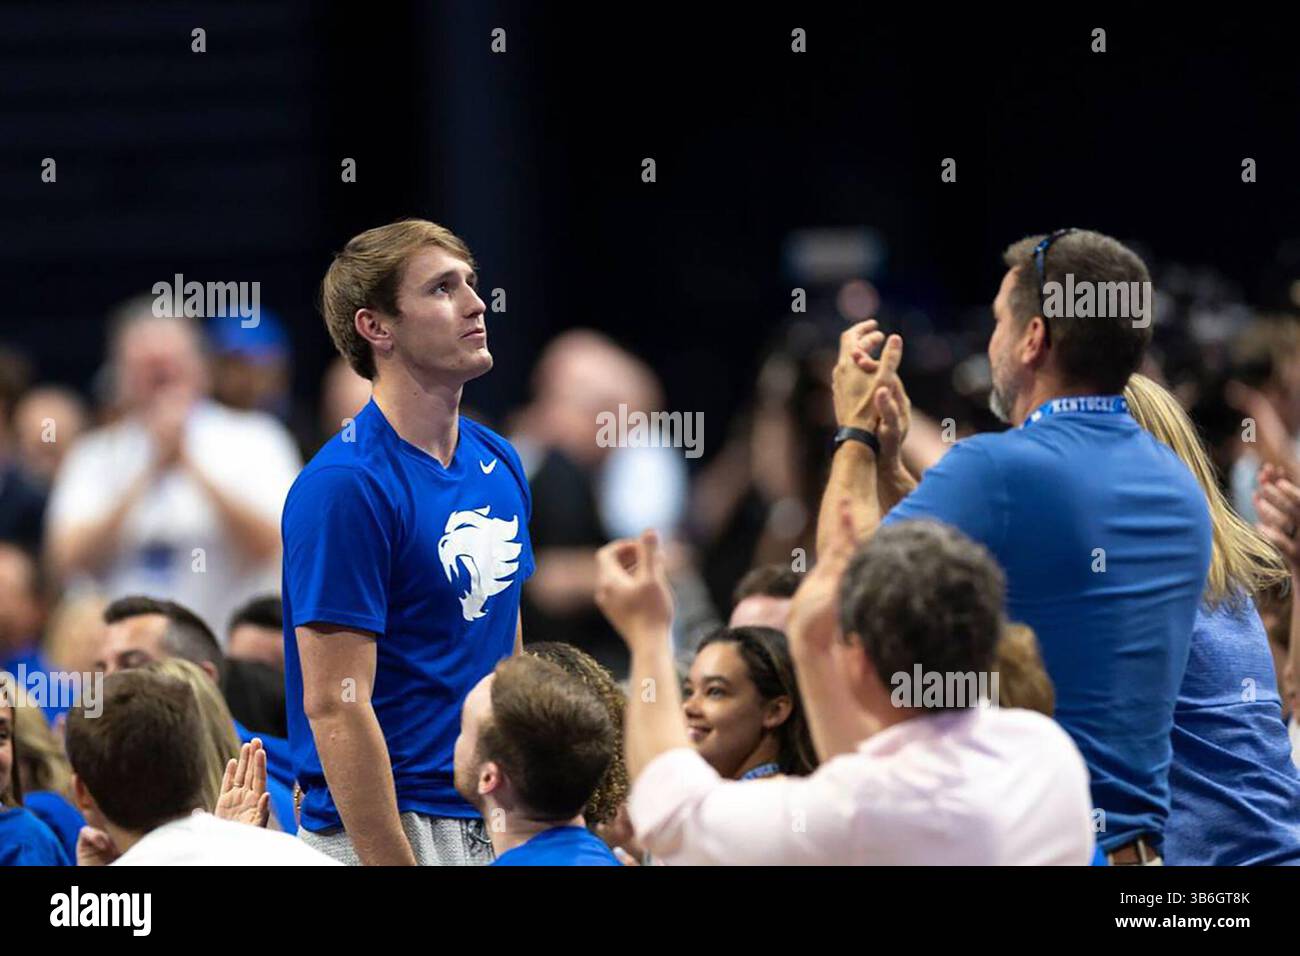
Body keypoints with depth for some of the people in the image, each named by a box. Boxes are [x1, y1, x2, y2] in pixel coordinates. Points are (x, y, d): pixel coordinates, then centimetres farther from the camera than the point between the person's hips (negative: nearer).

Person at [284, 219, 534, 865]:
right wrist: (398, 864, -21)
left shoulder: (499, 465, 10)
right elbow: (335, 706, -18)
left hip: (495, 831, 7)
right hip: (378, 833, -7)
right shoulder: (345, 485, -14)